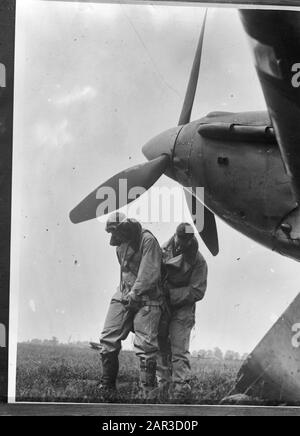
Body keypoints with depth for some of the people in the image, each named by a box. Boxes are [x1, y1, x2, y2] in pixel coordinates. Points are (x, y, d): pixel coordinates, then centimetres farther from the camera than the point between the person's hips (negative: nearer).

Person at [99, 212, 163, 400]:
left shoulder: (148, 240, -12)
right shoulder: (121, 244, 13)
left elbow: (150, 273, -18)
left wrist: (135, 293, -21)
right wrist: (126, 293, 10)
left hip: (146, 298, -7)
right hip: (124, 295, 7)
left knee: (145, 346, -10)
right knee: (108, 339, 2)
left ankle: (149, 393, -2)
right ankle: (107, 388, 14)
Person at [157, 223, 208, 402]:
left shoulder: (198, 261, -12)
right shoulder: (164, 251, -4)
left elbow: (197, 292, -13)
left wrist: (171, 293, -19)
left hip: (183, 308, -3)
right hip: (161, 306, 4)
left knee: (180, 349, -10)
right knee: (161, 347, 7)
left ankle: (181, 387, -5)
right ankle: (165, 385, 17)